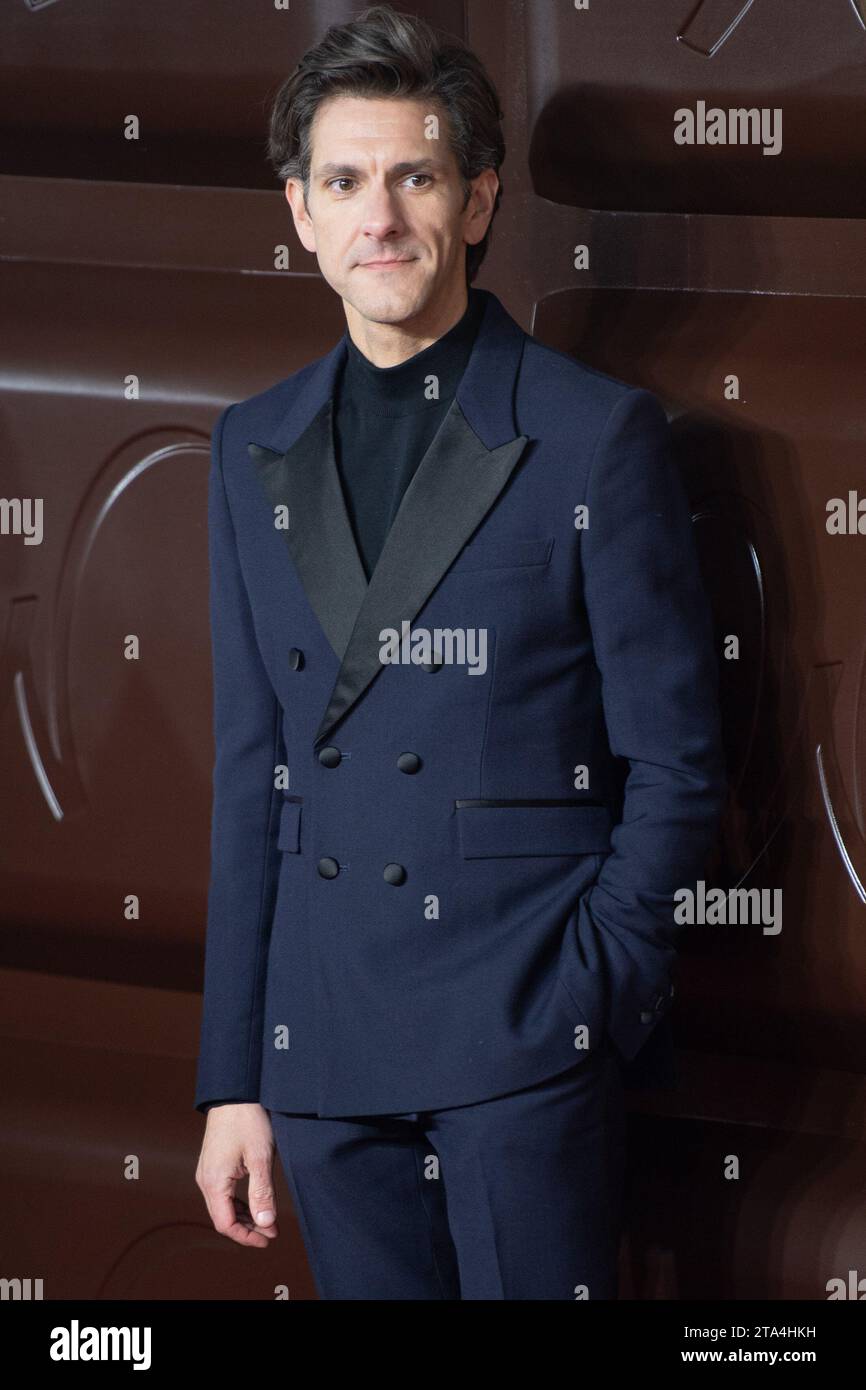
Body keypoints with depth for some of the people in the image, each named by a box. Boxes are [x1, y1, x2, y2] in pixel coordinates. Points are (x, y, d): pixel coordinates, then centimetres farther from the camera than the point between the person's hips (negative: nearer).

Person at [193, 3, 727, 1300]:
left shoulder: (597, 434, -2)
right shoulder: (257, 450, 11)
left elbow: (675, 763, -1)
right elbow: (251, 774, 12)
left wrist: (591, 998, -9)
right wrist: (233, 1077, 9)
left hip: (528, 1043, -4)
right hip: (325, 1045, 4)